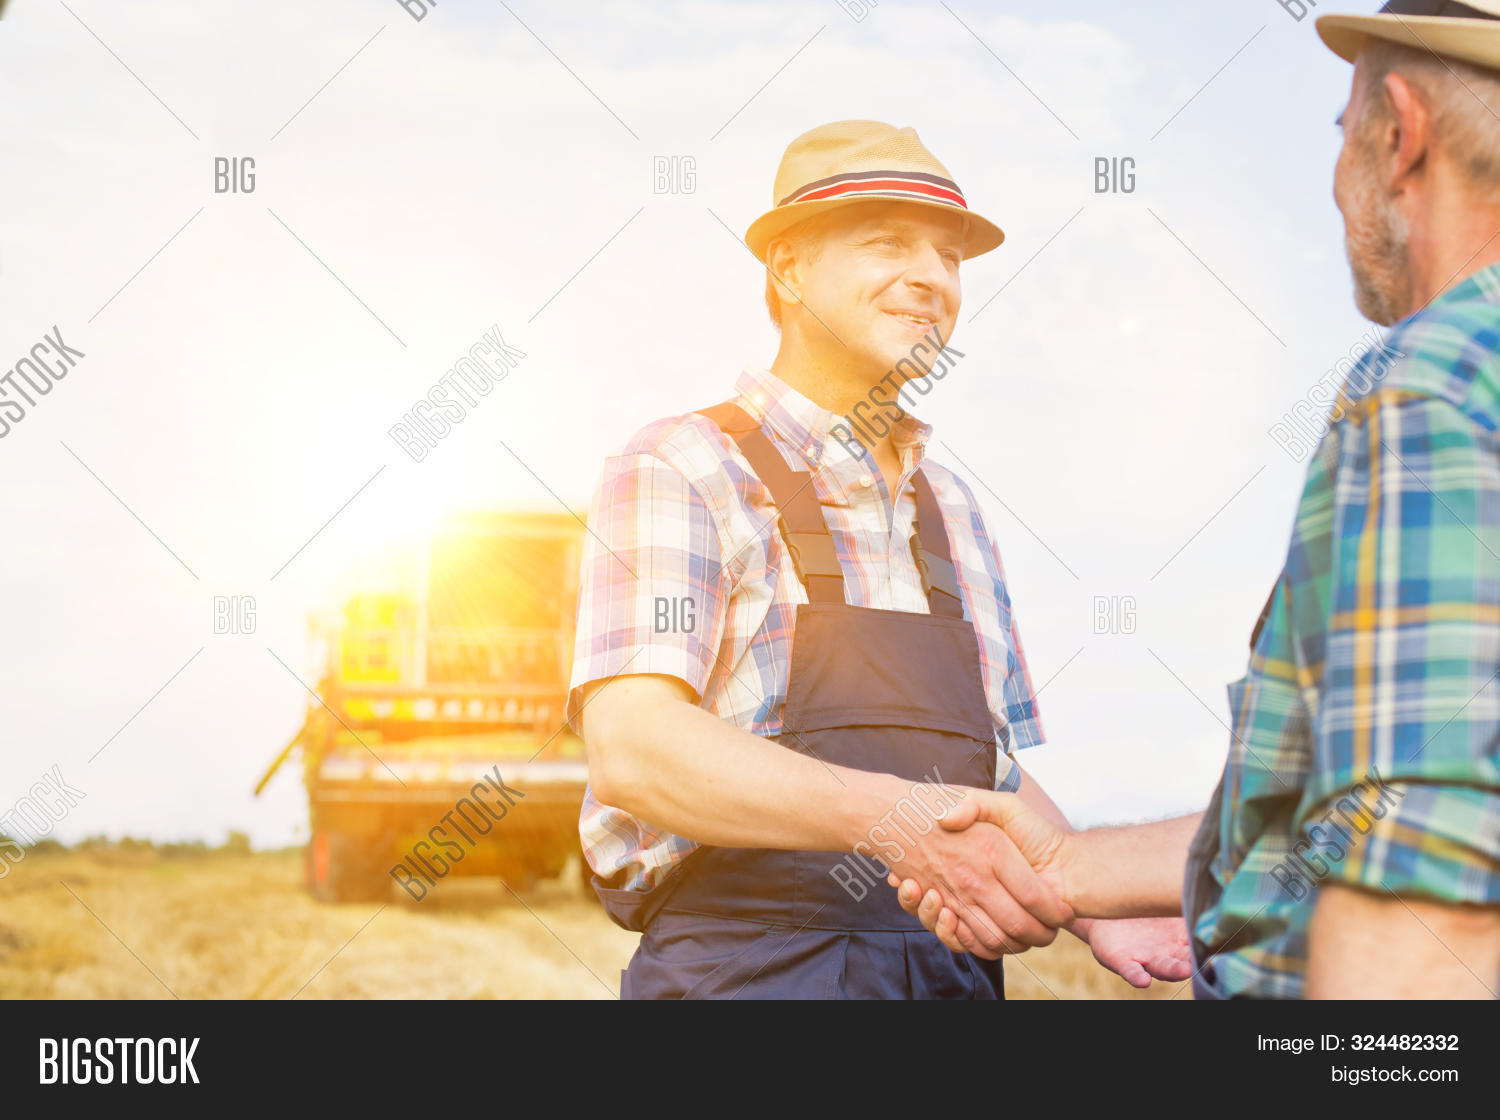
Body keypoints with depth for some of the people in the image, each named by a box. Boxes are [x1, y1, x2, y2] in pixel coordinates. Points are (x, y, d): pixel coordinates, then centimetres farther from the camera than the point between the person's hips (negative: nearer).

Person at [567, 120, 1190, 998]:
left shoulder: (949, 510, 16)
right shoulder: (679, 472, -6)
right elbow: (635, 750, -21)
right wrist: (891, 818, -33)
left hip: (959, 975, 6)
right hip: (745, 970, -6)